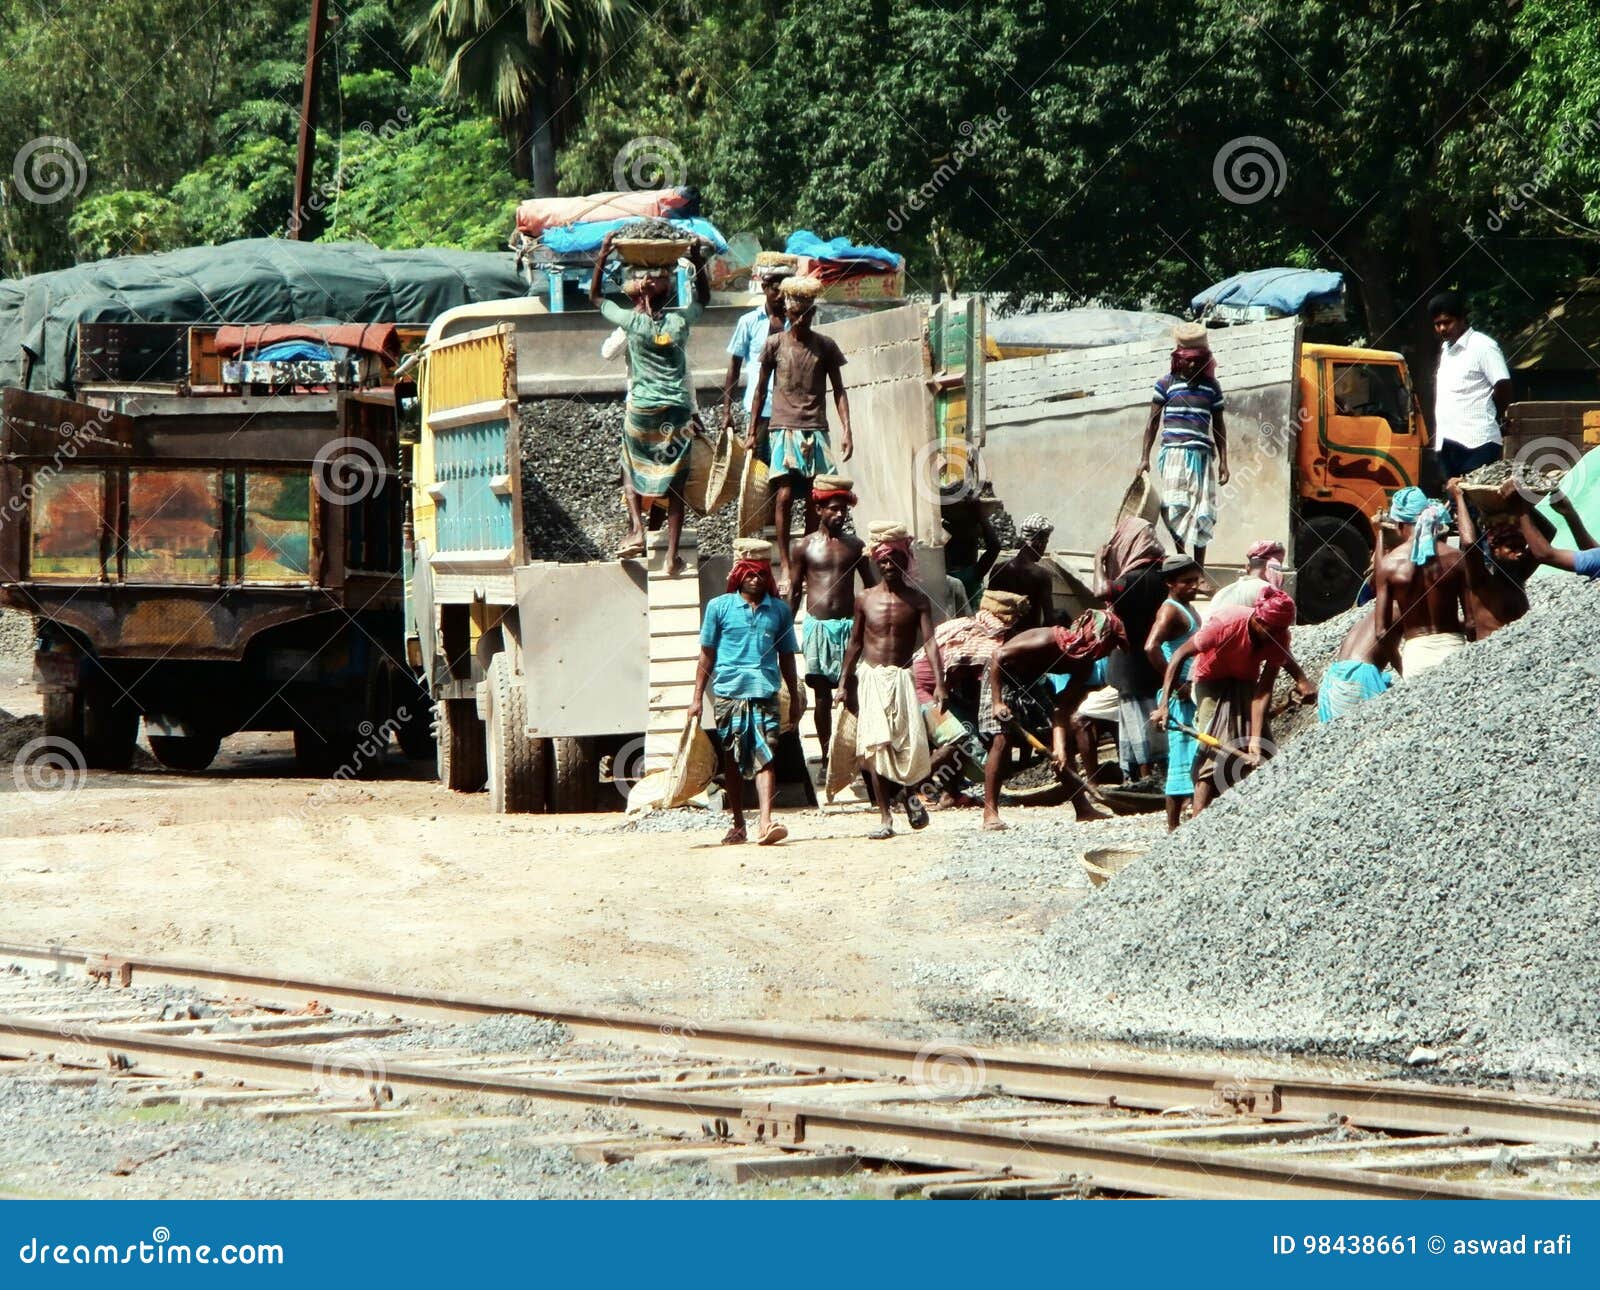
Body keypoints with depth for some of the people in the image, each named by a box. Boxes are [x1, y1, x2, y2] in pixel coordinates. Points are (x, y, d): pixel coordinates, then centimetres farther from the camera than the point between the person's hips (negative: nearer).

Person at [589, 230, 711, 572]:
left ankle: (637, 530, -3)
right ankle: (672, 553, 0)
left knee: (632, 471, 18)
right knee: (674, 483, 3)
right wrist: (697, 260, 16)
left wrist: (602, 256, 10)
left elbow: (595, 296, 9)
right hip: (678, 411, 2)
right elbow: (703, 297, 21)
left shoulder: (632, 322, -7)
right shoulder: (680, 322, -1)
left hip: (642, 411, -2)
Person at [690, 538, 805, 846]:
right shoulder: (719, 607, 5)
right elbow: (707, 654, 8)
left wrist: (795, 698, 14)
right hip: (728, 693, 0)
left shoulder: (779, 610, 9)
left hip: (765, 693, 0)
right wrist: (697, 697, 5)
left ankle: (766, 822, -21)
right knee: (732, 760, 8)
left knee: (764, 757, -12)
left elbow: (786, 657, 15)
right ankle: (738, 825, 18)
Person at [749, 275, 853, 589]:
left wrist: (846, 431, 1)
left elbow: (838, 390, 10)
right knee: (783, 496, -11)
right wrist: (752, 431, 11)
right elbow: (761, 389, 11)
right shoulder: (774, 344, 4)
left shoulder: (825, 346, 6)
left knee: (814, 499, 0)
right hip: (782, 429, -1)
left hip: (815, 431, 1)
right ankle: (786, 567, -9)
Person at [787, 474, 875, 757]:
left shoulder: (855, 545, 8)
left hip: (848, 624, 1)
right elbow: (794, 592, 8)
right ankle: (826, 756, 8)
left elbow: (871, 586, 13)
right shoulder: (805, 546, 5)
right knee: (822, 692, 2)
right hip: (817, 625, -1)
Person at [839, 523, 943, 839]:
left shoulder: (917, 601, 1)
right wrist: (846, 684, 12)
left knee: (911, 742, -13)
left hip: (902, 678, -1)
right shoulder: (865, 599, 6)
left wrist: (939, 684, -18)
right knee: (875, 747, -7)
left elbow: (929, 642, -7)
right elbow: (855, 643, 14)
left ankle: (908, 793, 19)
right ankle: (885, 818, -2)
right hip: (871, 678, 1)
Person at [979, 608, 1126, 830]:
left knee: (1060, 745, 6)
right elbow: (998, 656, -30)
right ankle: (990, 813, -17)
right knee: (1002, 740, -20)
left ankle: (1082, 807, 14)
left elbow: (1062, 709, -13)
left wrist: (1060, 747, -25)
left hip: (1031, 682, 8)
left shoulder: (1084, 667, -11)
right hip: (1001, 678, -8)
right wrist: (997, 702, -31)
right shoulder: (1049, 641, -33)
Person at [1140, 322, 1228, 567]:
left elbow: (1218, 426, 16)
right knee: (1175, 507, -16)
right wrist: (1145, 457, 4)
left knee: (1201, 512, 0)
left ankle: (1198, 570, 6)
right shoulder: (1167, 384, 5)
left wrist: (1223, 461, 11)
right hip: (1174, 453, -2)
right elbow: (1153, 421, 9)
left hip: (1202, 454, 2)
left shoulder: (1211, 386, 12)